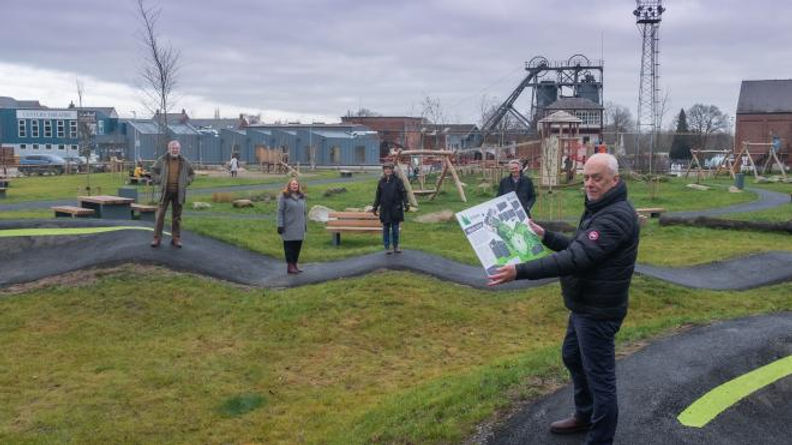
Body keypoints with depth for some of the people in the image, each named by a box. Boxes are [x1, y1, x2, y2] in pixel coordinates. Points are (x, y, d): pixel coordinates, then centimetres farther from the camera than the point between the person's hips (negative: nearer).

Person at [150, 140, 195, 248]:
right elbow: (154, 171, 10)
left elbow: (192, 173, 16)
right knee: (160, 215, -3)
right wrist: (159, 180, -3)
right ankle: (157, 238, 3)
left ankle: (176, 238, 14)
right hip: (165, 191, -1)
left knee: (177, 216, 7)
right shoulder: (162, 160, 0)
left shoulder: (184, 161, 4)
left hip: (178, 193, 1)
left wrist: (186, 182, 2)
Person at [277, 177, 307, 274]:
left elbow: (304, 211, 17)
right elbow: (280, 211, -6)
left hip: (299, 228, 5)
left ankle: (295, 264, 18)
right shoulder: (284, 197, -4)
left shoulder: (302, 197, 12)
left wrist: (305, 224, 15)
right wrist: (280, 225, -11)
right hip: (289, 227, -5)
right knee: (289, 246, -1)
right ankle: (290, 266, 5)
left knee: (298, 246, 8)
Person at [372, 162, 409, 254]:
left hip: (395, 208, -1)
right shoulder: (381, 182, 6)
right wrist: (375, 207, 12)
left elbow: (403, 193, -2)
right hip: (385, 209, 2)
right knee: (386, 228, 4)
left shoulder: (397, 181, -1)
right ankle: (387, 247, 12)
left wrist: (406, 204, -12)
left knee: (395, 228, 5)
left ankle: (396, 247, 17)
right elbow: (378, 196, 12)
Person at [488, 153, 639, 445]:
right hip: (584, 306, 11)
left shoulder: (616, 216, -25)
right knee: (572, 357, 25)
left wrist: (520, 272, -39)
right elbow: (579, 247, 21)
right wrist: (545, 236, 10)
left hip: (598, 311, -11)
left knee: (600, 377, -1)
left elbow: (576, 259, -35)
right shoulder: (599, 209, 10)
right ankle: (584, 416, 45)